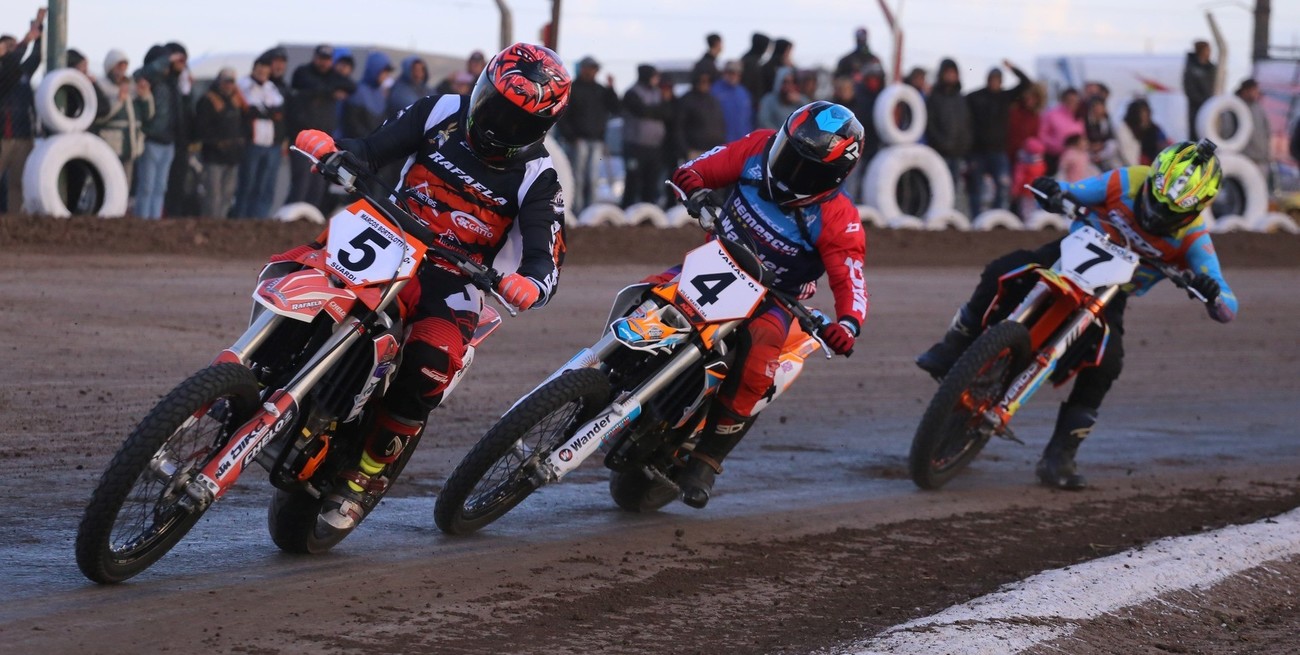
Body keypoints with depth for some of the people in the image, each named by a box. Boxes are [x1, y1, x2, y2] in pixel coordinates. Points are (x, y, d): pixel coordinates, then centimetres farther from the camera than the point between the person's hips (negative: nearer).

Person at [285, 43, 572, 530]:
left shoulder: (537, 179, -5)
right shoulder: (442, 112, 4)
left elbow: (547, 259, -12)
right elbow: (373, 150, 7)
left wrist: (531, 283, -38)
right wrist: (330, 150, -16)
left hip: (453, 282, -3)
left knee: (431, 365, -32)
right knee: (288, 271, -22)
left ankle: (367, 476, -13)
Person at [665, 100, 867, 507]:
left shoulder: (838, 221, -20)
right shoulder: (759, 149, -10)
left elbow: (850, 280, -25)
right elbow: (704, 168, -1)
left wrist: (848, 323, -47)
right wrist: (691, 179, -26)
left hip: (772, 298, -4)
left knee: (756, 368, -33)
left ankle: (707, 458, -17)